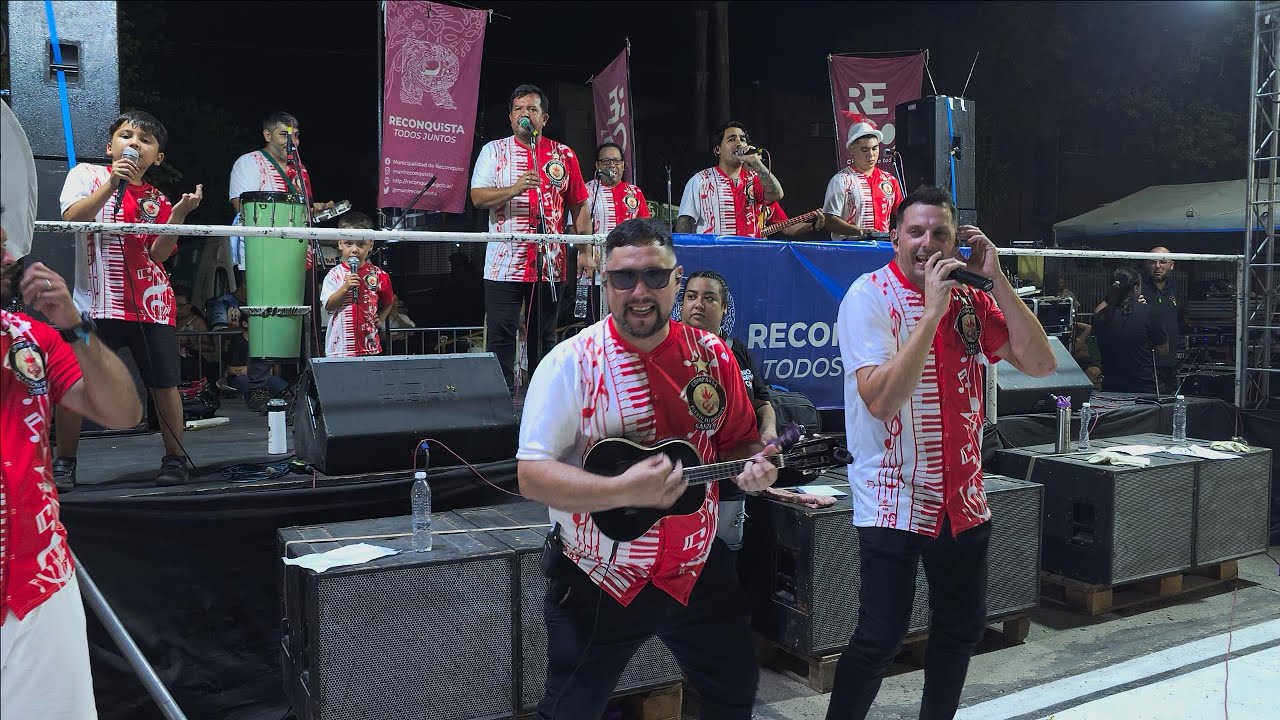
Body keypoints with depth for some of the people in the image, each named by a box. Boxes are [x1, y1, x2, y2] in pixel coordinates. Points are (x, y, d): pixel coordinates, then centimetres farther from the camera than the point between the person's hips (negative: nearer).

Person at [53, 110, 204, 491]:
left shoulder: (157, 200, 10)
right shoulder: (87, 174, 7)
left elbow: (159, 253, -2)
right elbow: (73, 216, -11)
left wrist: (179, 214, -15)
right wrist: (112, 183, -17)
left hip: (151, 301, 2)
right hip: (97, 300, -2)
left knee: (164, 381, 1)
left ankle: (175, 459, 13)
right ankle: (63, 463, 12)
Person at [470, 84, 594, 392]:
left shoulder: (564, 155, 9)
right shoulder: (494, 150, 5)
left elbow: (579, 206, 11)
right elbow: (477, 197, -5)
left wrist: (585, 251, 4)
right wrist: (515, 189, -21)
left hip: (550, 263, 2)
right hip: (505, 262, -2)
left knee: (544, 337, 10)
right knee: (501, 337, -3)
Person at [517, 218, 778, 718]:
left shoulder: (712, 355, -2)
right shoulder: (571, 363, -16)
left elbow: (741, 440, 11)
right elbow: (532, 476, -19)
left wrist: (751, 465, -12)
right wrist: (623, 490, -30)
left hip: (699, 571, 4)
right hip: (599, 581, -4)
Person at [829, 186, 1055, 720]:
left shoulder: (971, 298, 4)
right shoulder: (870, 296, -12)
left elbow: (1040, 364, -4)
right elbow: (881, 400, -24)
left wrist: (997, 280, -11)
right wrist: (933, 310, -25)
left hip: (962, 494, 6)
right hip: (894, 497, -6)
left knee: (963, 626, 17)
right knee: (881, 637, -5)